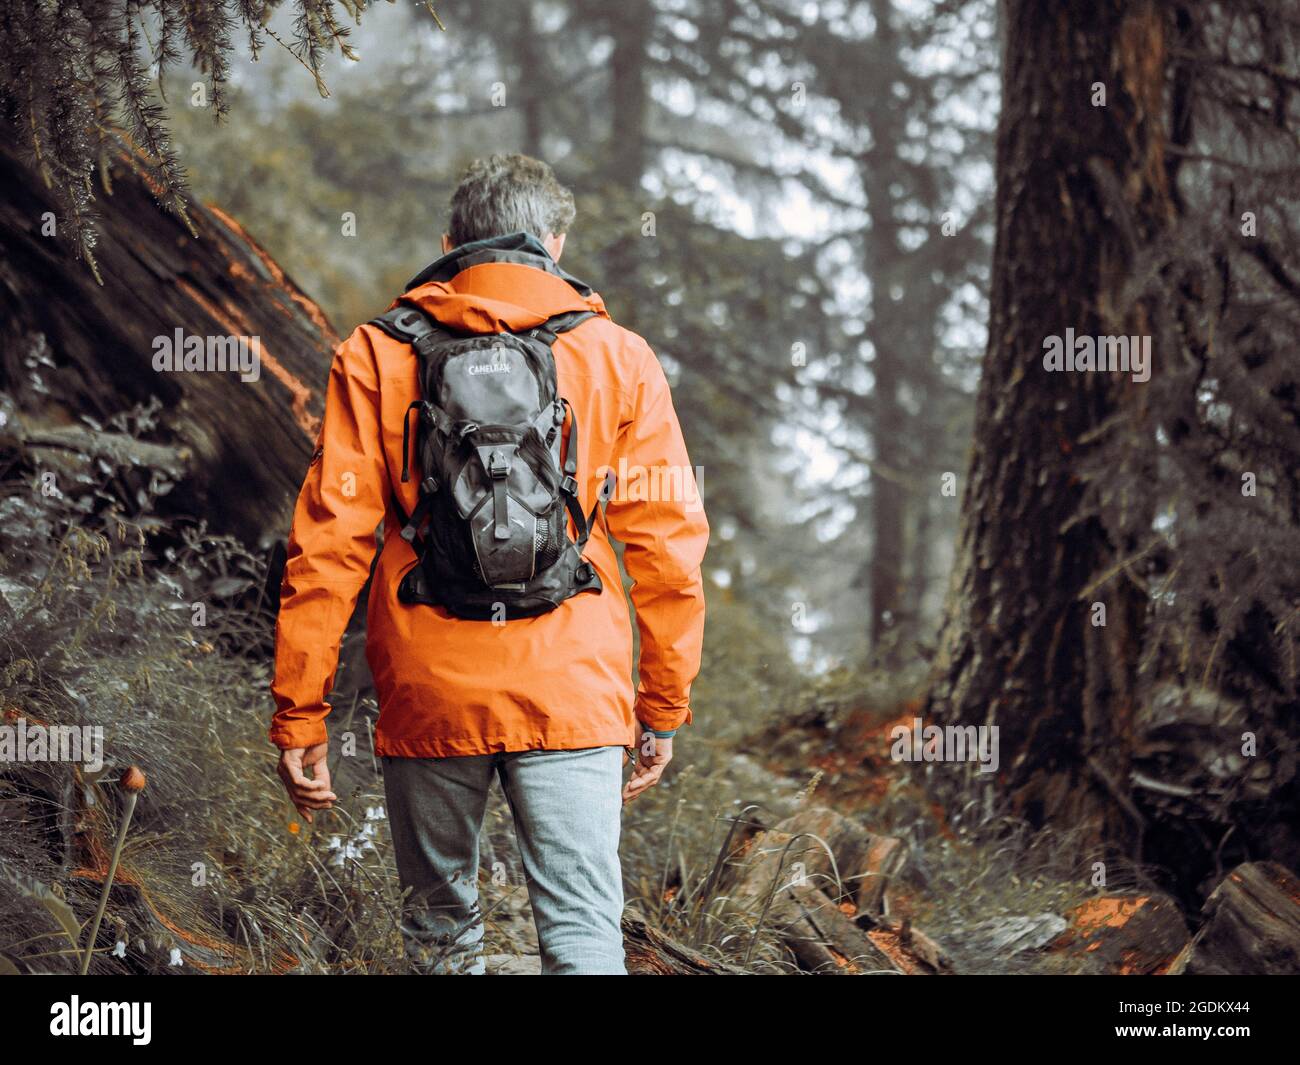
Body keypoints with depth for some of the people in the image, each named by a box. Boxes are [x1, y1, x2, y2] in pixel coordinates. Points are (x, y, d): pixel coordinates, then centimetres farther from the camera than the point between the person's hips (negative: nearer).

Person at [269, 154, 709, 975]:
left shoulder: (378, 357, 2)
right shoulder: (618, 358, 3)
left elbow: (327, 545, -3)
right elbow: (669, 543, 2)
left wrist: (299, 716, 1)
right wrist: (663, 708, 10)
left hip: (428, 693, 1)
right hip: (573, 693, -1)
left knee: (441, 923, 18)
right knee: (584, 933, -2)